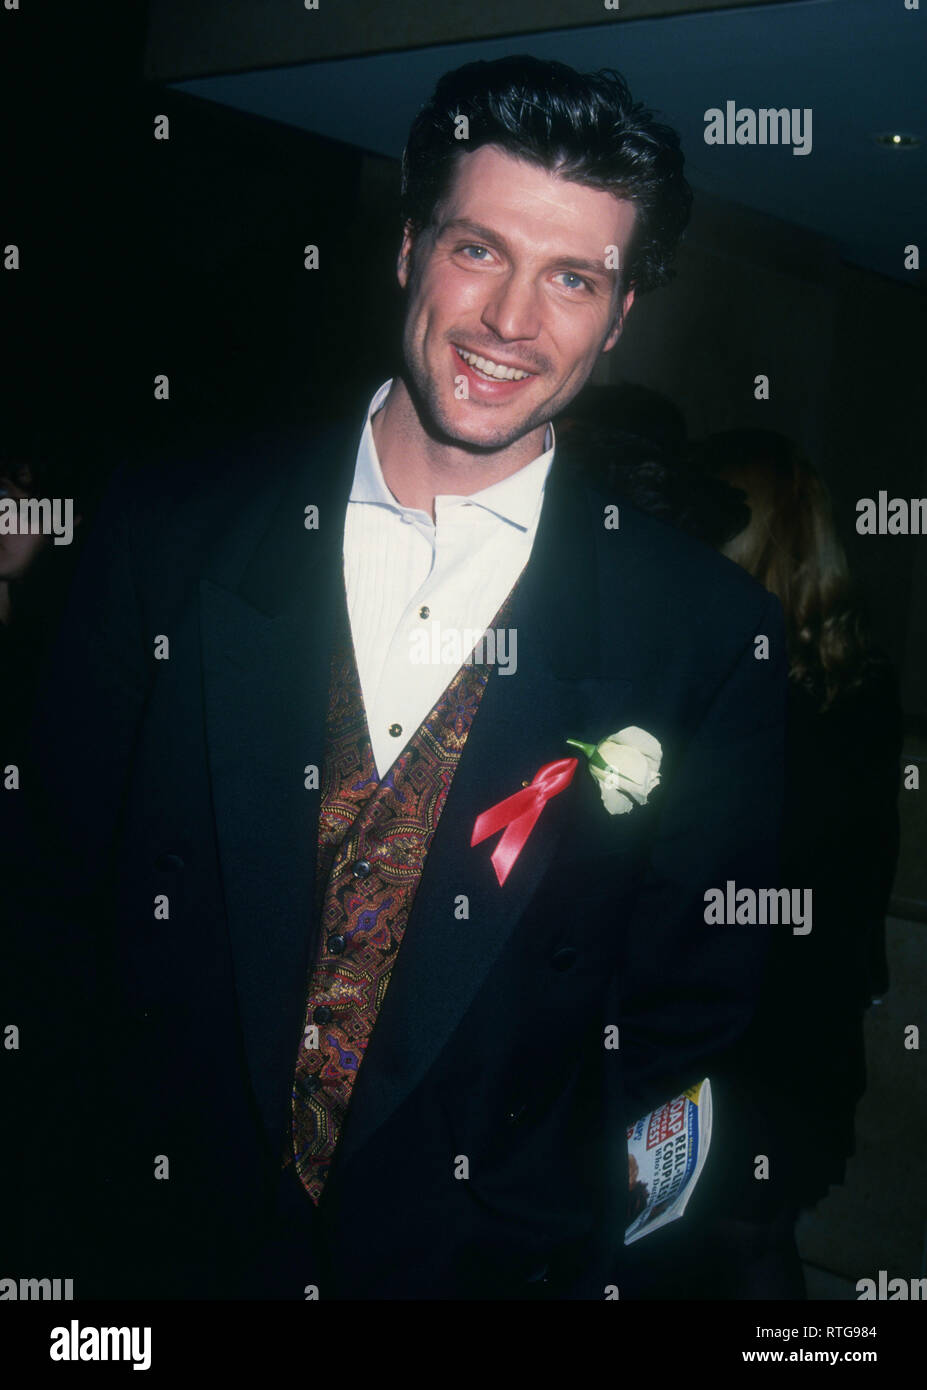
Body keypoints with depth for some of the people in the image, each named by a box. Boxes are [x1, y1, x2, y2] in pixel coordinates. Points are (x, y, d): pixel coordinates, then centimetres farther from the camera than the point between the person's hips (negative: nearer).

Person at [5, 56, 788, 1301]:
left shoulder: (712, 636, -12)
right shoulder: (165, 535, -8)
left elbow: (687, 1014, -4)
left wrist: (505, 1225, -9)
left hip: (491, 1265, -1)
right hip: (161, 1252, 2)